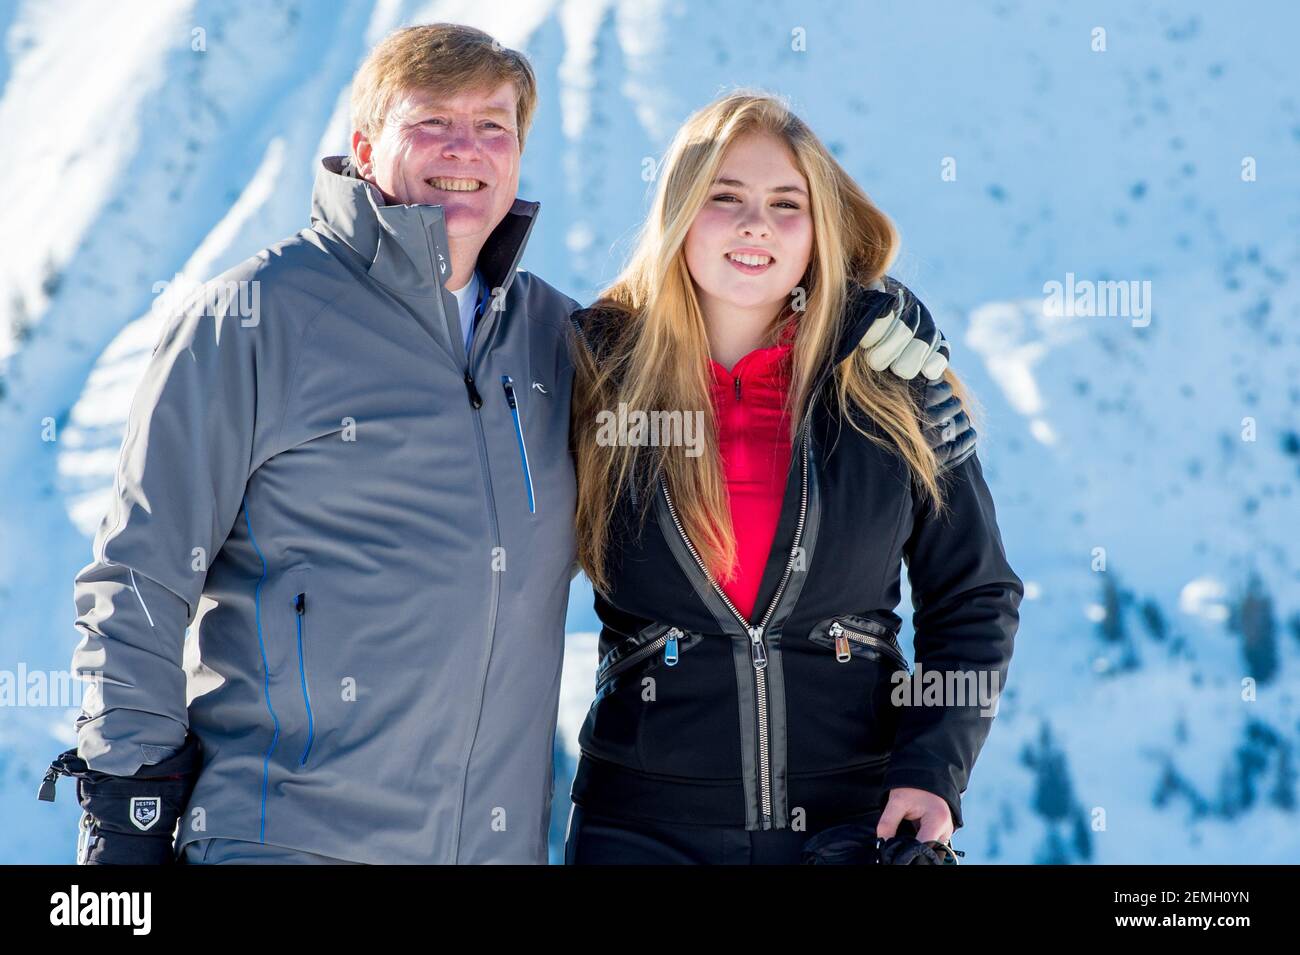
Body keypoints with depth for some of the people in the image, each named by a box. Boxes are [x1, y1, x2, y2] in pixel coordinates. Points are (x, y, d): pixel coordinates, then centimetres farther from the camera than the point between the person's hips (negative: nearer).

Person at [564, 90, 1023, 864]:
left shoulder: (890, 377, 0)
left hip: (858, 816, 0)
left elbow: (974, 599, 3)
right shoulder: (601, 368, -1)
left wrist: (933, 772, -7)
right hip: (644, 822, 0)